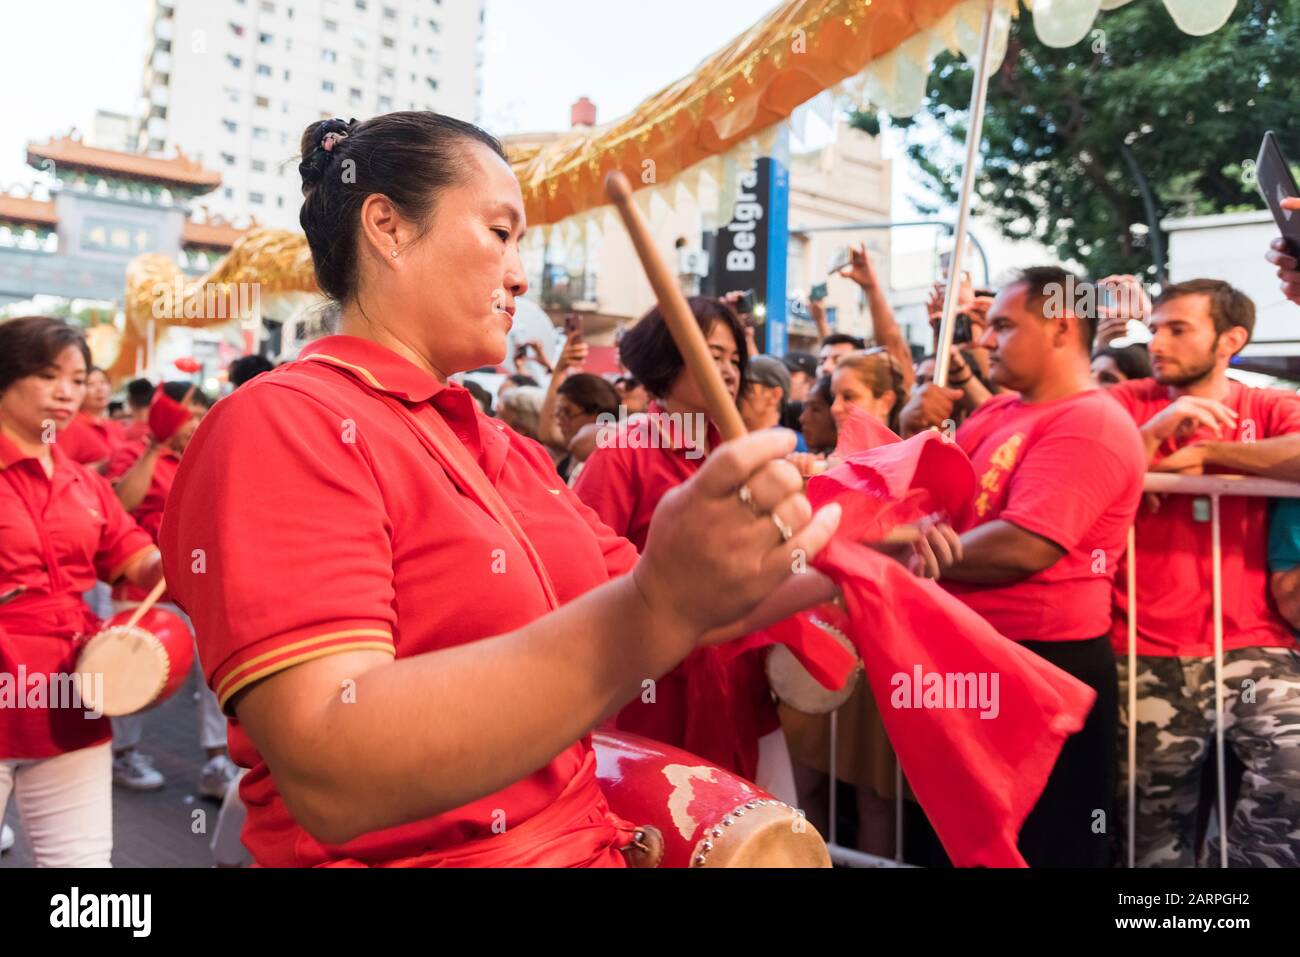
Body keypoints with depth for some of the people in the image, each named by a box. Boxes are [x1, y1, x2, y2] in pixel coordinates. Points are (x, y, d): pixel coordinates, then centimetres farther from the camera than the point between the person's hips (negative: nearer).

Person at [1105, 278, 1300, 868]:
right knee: (1157, 820, 10)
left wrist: (1202, 450, -12)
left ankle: (1241, 857, 6)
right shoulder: (1123, 404, 6)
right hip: (1146, 651, 0)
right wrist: (1155, 431, -13)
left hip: (1250, 643, 0)